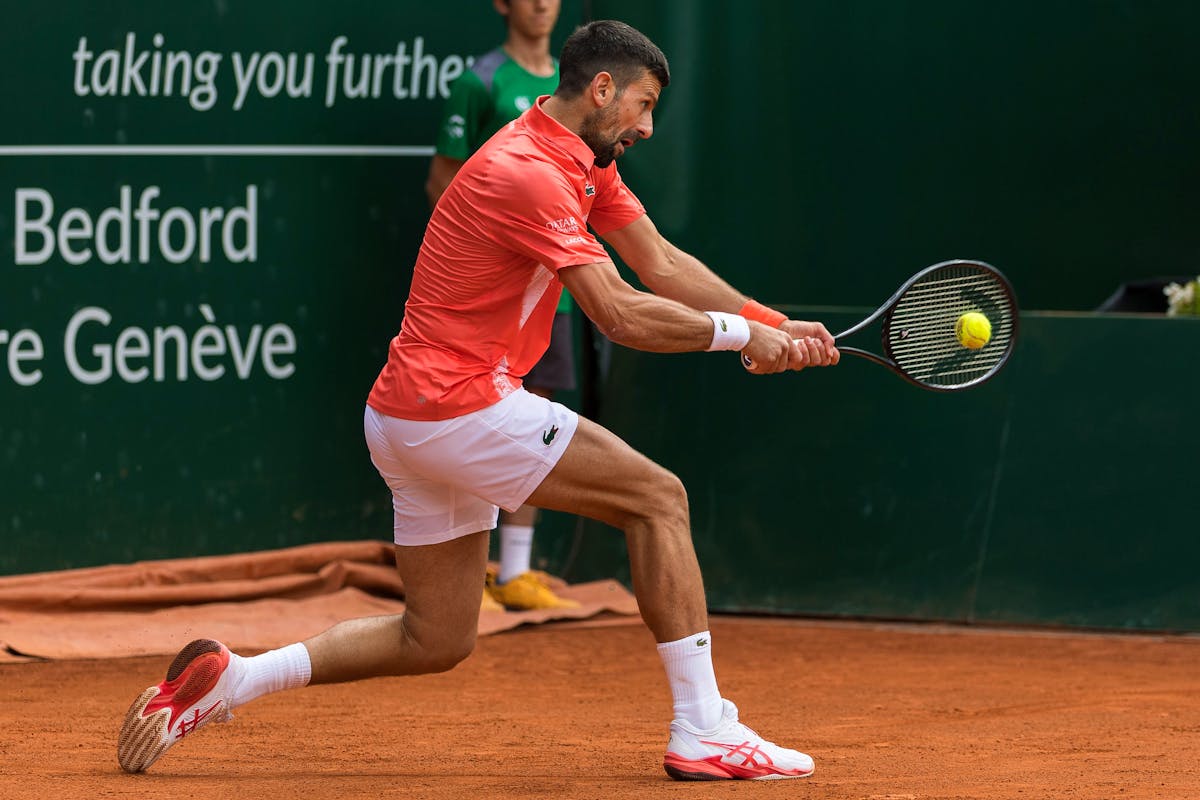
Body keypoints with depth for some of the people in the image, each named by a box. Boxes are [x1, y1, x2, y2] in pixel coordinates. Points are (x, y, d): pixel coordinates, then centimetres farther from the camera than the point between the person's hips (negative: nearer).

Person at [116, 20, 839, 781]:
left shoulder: (584, 163, 13)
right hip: (458, 406, -10)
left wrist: (772, 324, 1)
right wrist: (739, 333, -13)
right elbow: (620, 314, -22)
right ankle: (703, 733, -7)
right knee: (657, 497, -7)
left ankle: (224, 679, 9)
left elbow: (662, 265, 12)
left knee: (435, 641, 13)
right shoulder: (526, 173, -19)